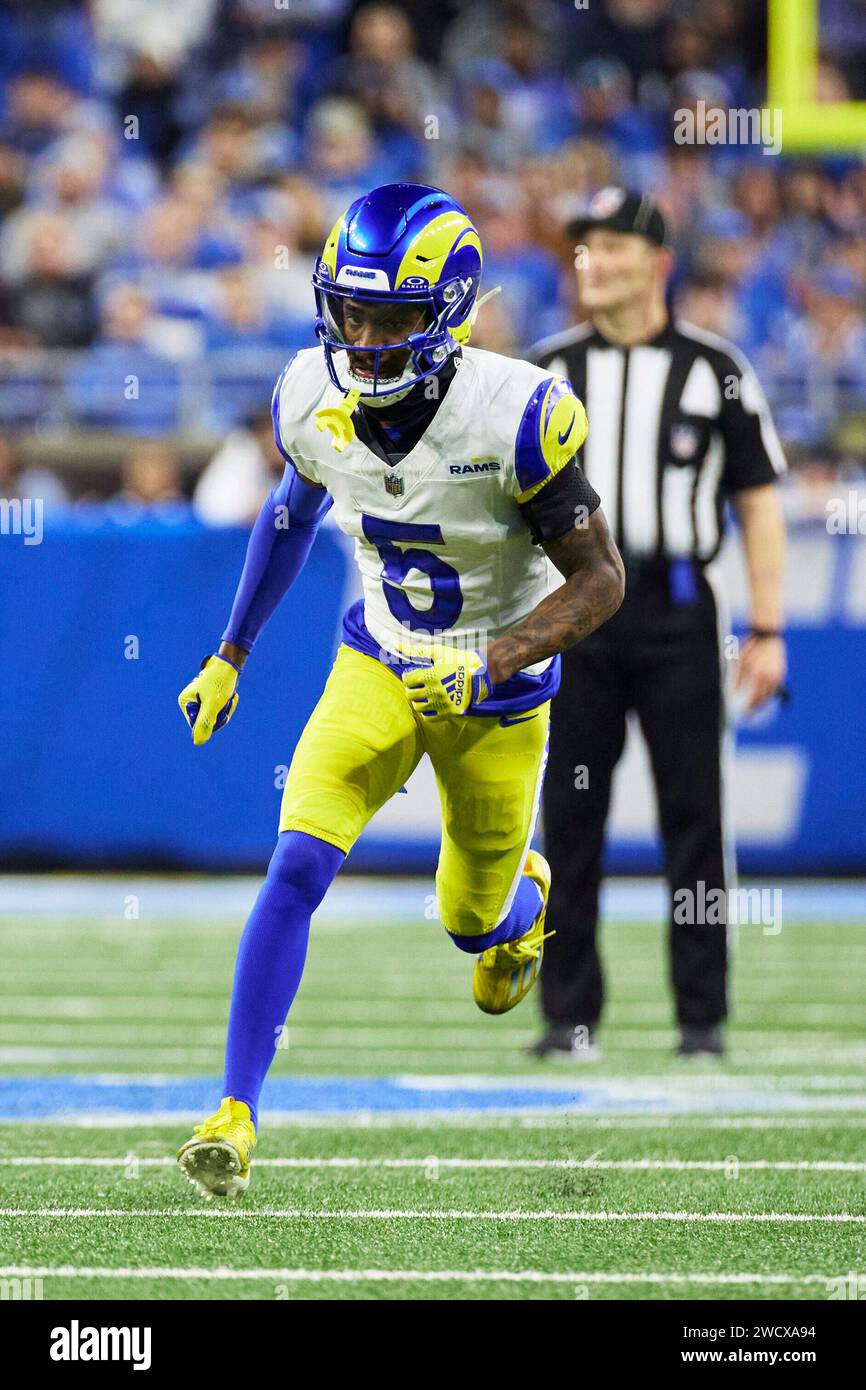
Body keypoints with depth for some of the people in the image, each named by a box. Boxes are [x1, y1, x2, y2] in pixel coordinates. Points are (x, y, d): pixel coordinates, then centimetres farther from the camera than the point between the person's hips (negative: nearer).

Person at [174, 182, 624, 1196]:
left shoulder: (517, 417, -28)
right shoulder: (314, 399, -15)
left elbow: (599, 579, -20)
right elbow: (293, 512, 9)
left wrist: (487, 666, -33)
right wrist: (229, 656, 14)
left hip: (498, 695, -2)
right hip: (380, 666, 2)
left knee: (474, 922, 15)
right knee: (298, 866, -18)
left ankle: (523, 892, 54)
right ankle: (236, 1112, -14)